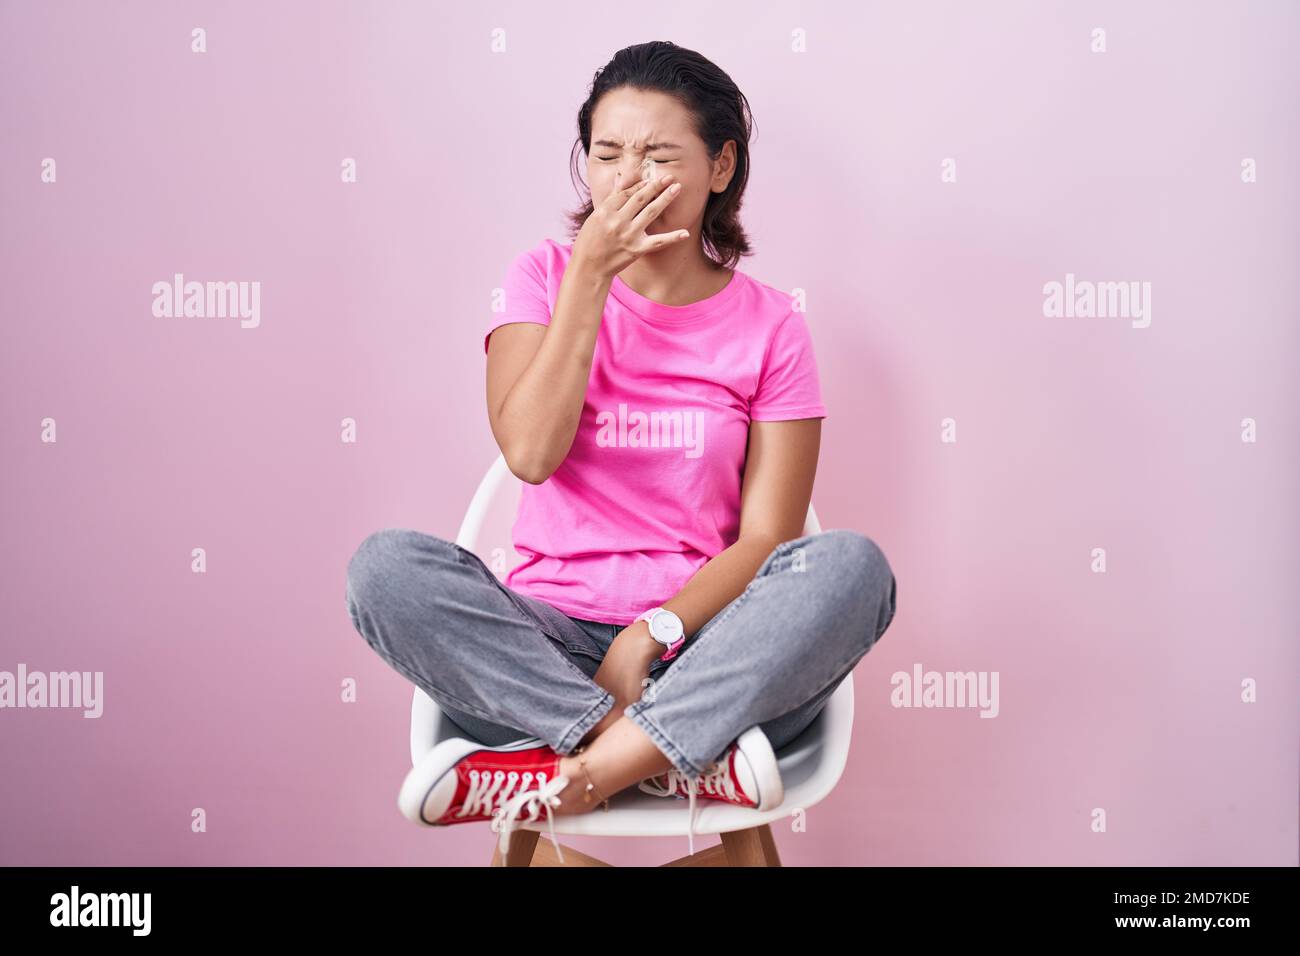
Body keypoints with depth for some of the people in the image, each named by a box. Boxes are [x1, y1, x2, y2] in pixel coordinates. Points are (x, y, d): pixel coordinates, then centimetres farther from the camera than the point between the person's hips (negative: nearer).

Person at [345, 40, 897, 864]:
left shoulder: (769, 324, 3)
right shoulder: (548, 276, 6)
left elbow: (765, 539, -3)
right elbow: (530, 452, -11)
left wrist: (652, 634, -20)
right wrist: (591, 272, -12)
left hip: (703, 647, 0)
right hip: (551, 644, 1)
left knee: (852, 565, -29)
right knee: (387, 566, -27)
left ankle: (567, 776, -30)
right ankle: (695, 762, -29)